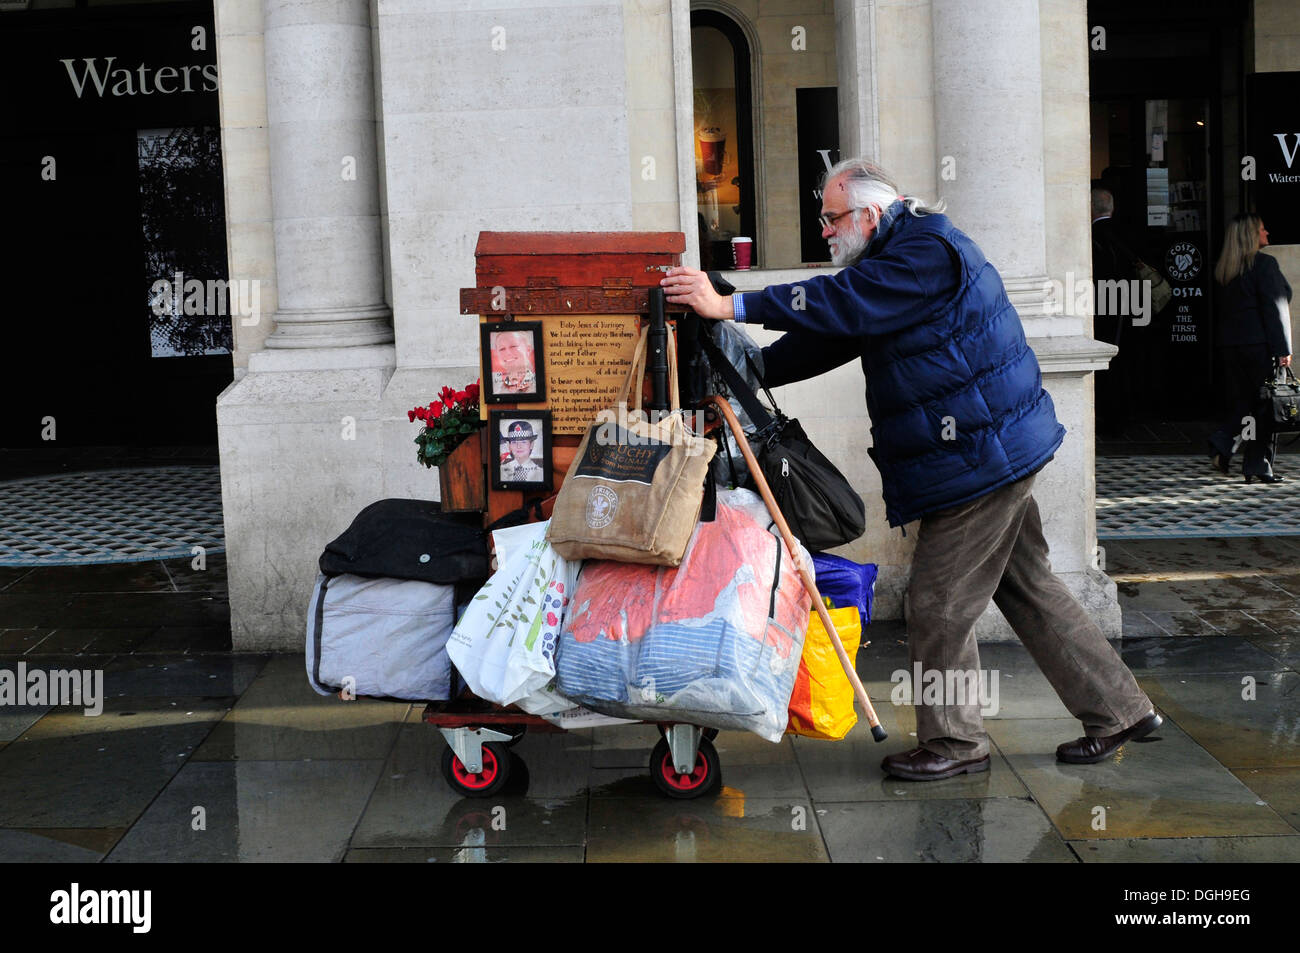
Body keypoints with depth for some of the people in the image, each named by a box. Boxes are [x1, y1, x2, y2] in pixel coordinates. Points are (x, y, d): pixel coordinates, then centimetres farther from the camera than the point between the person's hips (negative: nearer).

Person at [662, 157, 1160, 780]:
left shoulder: (930, 252, -16)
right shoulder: (901, 256, 16)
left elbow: (842, 303, -27)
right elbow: (825, 340, 14)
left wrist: (730, 305, -28)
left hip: (979, 459, -11)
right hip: (997, 454, 11)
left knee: (937, 602, -3)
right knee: (1027, 588, 15)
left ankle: (955, 742, 10)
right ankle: (1118, 711, 22)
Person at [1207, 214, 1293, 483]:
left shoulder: (1225, 269, 11)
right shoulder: (1265, 264, -10)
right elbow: (1275, 308, -13)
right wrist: (1283, 349, -11)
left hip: (1231, 344, 6)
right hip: (1260, 343, -6)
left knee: (1243, 402, 13)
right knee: (1265, 405, 2)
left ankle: (1223, 443, -8)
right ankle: (1258, 464, 3)